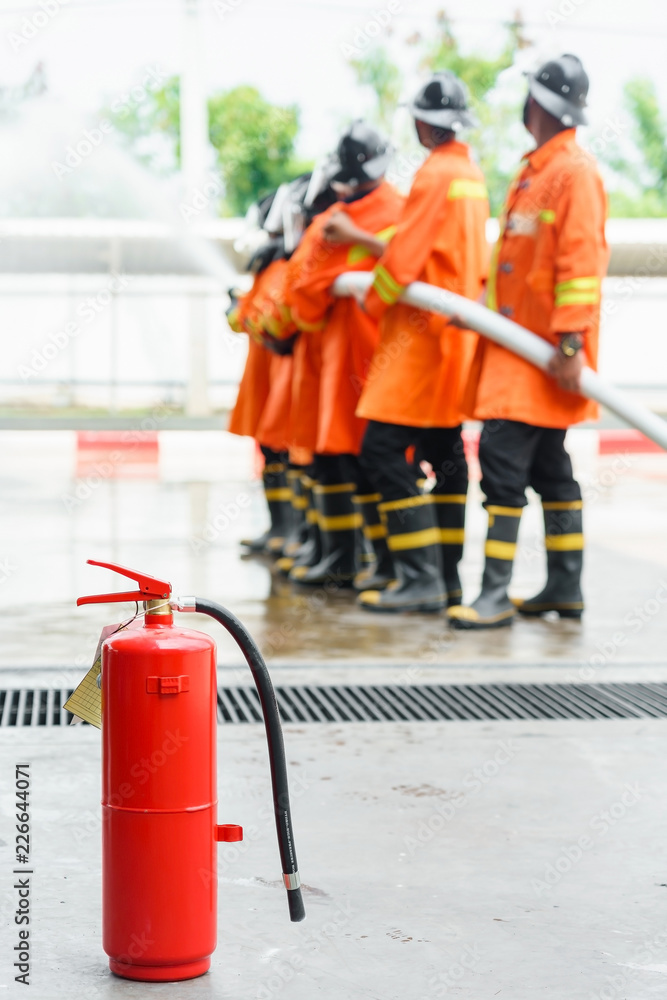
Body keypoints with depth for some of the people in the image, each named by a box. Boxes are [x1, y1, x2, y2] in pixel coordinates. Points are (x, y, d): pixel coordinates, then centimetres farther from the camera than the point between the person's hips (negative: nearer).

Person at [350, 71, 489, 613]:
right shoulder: (472, 173, 13)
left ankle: (420, 578, -14)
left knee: (386, 448, -10)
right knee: (443, 449, 12)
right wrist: (362, 241, 26)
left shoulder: (436, 174, -15)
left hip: (423, 327, -10)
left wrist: (372, 303, -1)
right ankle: (447, 575, 17)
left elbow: (404, 258, -17)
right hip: (457, 327, 10)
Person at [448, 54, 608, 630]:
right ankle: (565, 587, 20)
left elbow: (581, 262, -19)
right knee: (547, 465, 13)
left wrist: (571, 342, -23)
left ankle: (496, 593, -11)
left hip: (546, 351, -10)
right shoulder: (533, 171, 17)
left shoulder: (574, 171, -13)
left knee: (503, 456, -13)